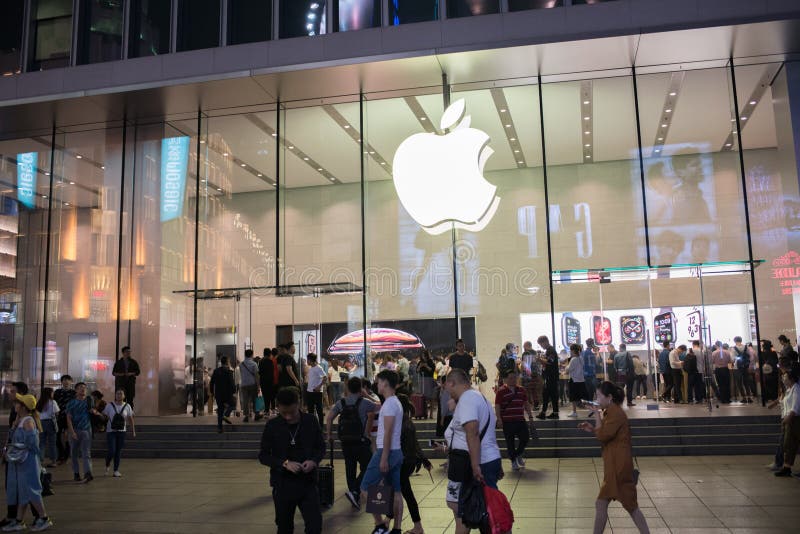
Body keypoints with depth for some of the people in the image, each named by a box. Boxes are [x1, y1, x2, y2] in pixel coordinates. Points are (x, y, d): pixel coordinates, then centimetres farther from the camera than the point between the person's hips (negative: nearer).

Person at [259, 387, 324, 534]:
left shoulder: (311, 421, -4)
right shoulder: (272, 426, -6)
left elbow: (321, 447, 7)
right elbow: (263, 456, -2)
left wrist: (314, 460, -14)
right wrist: (285, 463, -17)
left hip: (308, 483, 0)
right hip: (282, 485, 0)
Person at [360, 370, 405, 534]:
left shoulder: (389, 404, -15)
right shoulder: (396, 402, 15)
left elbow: (388, 432, -20)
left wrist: (384, 458, -21)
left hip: (387, 452, -10)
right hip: (397, 451, 10)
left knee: (366, 488, -1)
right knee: (396, 491, 9)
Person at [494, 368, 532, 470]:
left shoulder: (521, 390, 10)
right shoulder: (501, 391, -7)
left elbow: (526, 404, 18)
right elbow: (497, 406, -9)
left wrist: (530, 415, 13)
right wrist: (499, 419, -16)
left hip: (520, 420, 4)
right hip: (507, 422, -4)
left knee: (525, 437, 0)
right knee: (510, 443, 3)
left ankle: (518, 454, 27)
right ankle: (513, 462, 18)